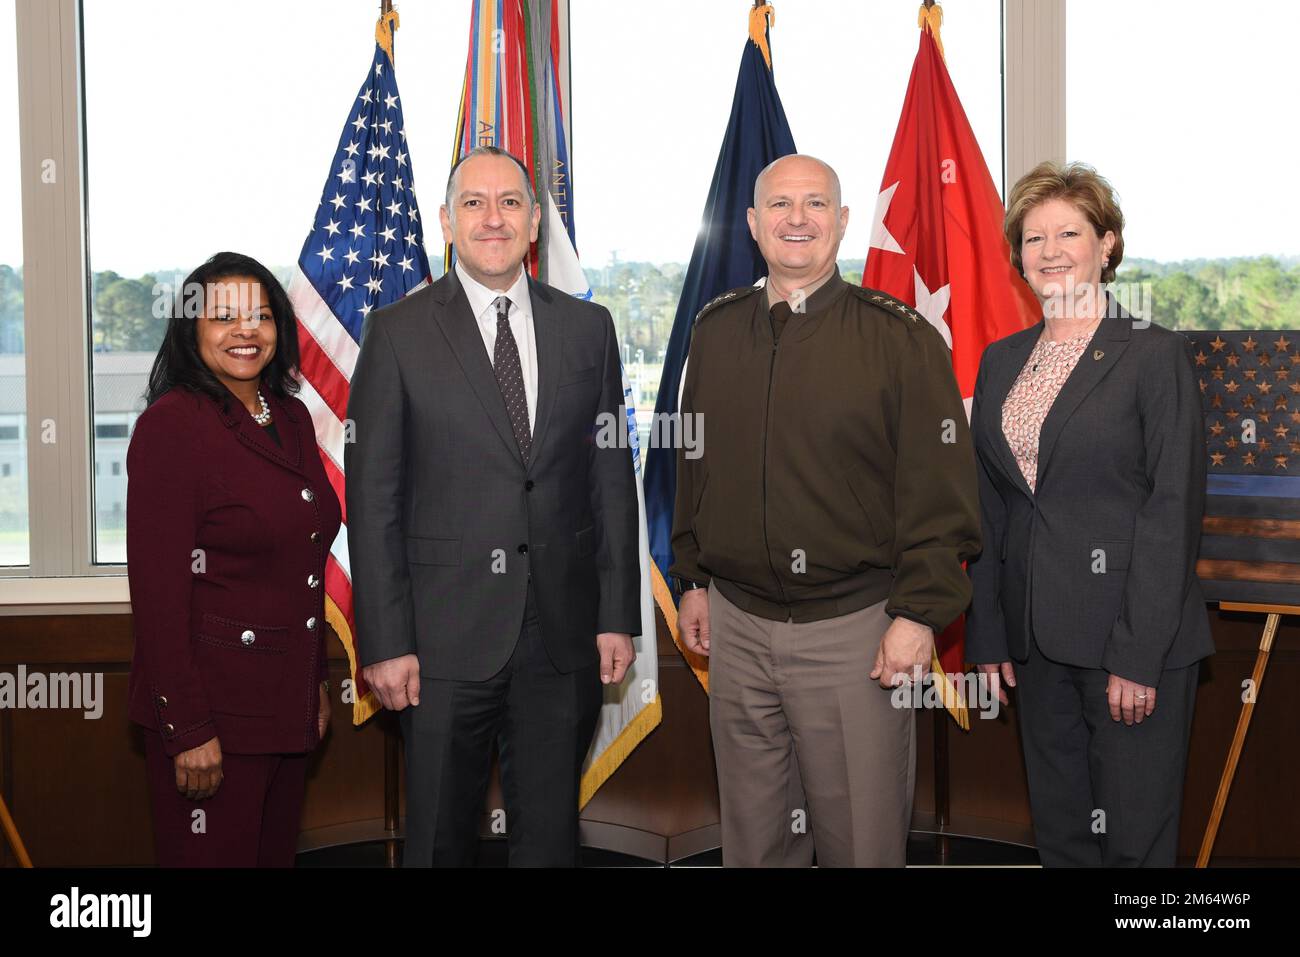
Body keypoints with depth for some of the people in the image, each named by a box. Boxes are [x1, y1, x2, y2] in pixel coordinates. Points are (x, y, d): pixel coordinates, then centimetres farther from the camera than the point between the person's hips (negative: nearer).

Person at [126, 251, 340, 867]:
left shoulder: (292, 417, 9)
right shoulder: (171, 425, -13)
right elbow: (157, 590, -16)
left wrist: (317, 681, 16)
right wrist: (189, 729, -18)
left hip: (288, 698, 7)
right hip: (211, 703, -7)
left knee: (276, 852, 18)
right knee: (214, 855, 5)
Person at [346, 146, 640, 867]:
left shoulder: (588, 328, 7)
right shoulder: (398, 333, -2)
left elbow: (611, 479, 8)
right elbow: (373, 499, -4)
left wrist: (618, 617, 4)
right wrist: (385, 644, -8)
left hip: (565, 637, 3)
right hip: (446, 638, -2)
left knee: (551, 834, 14)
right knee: (439, 840, 10)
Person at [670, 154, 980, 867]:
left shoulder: (901, 338, -6)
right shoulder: (716, 330, 8)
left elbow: (938, 489, -7)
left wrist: (920, 613, -11)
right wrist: (693, 577, 15)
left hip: (855, 628, -4)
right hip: (737, 625, 4)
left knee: (862, 836, 4)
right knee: (754, 835, 15)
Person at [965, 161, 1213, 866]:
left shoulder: (1157, 357, -7)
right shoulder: (1001, 361, 11)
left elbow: (1174, 512, -11)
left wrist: (1139, 656, -16)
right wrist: (988, 635, 8)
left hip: (1133, 632, -5)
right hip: (1038, 637, 5)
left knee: (1134, 835, 4)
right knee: (1059, 832, 14)